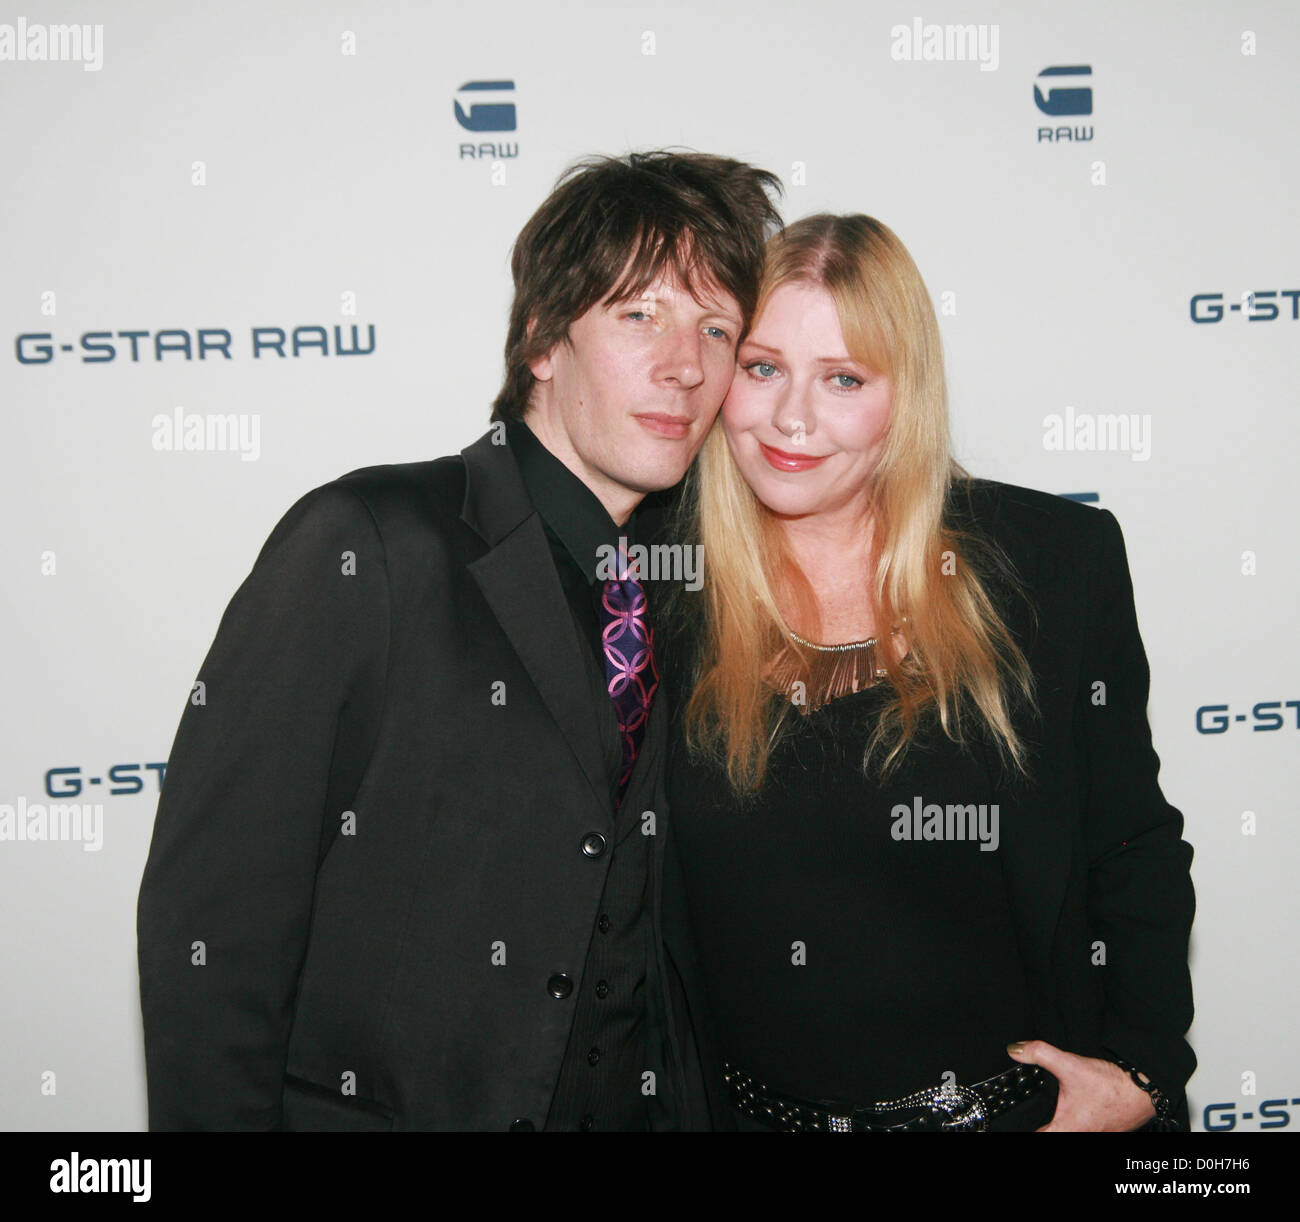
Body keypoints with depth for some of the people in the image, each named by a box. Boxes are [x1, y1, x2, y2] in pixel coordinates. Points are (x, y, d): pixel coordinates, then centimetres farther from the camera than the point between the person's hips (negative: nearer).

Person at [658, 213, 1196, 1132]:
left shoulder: (1055, 558, -9)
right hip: (746, 1106, 1)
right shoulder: (661, 582, -7)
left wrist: (1141, 1071, -10)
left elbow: (1135, 844, -1)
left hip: (1015, 1100, 0)